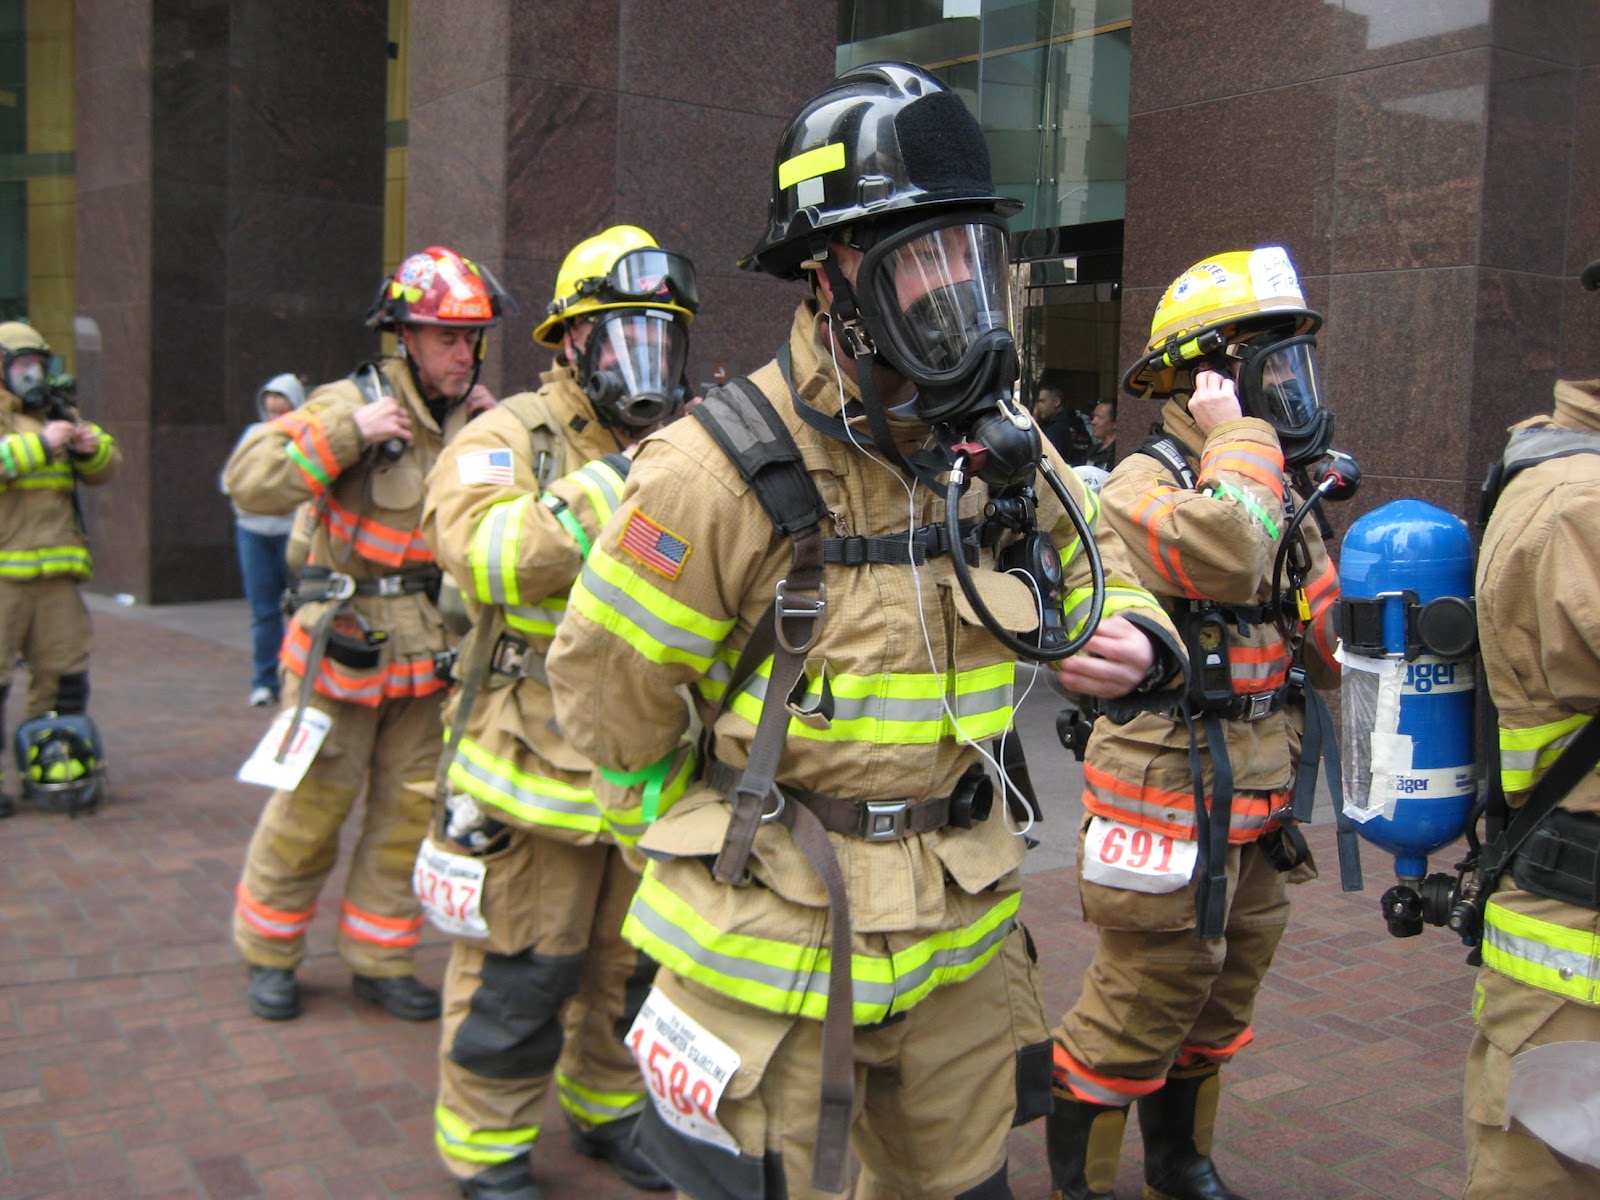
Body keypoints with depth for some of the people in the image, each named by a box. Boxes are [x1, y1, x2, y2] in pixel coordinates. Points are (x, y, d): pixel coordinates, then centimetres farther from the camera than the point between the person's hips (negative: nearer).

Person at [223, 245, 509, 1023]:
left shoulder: (476, 420, 6)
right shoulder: (356, 403, -11)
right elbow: (249, 482, -18)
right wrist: (345, 431, -25)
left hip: (430, 657, 5)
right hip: (342, 648, -5)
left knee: (409, 811, 10)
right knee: (311, 806, 5)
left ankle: (379, 960, 25)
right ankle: (268, 953, 26)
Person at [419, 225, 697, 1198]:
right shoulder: (512, 438, -6)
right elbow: (488, 556, -24)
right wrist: (618, 480, -26)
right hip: (539, 767, -5)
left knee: (638, 963, 20)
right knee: (520, 975, 6)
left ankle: (608, 1108, 42)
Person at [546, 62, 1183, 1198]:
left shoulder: (1002, 444, -2)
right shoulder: (722, 469, -20)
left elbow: (1086, 565, 16)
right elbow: (605, 690, -10)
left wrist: (1133, 639, -8)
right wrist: (726, 832, 5)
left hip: (959, 927, 6)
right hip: (776, 938, -5)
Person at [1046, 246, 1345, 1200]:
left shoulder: (1279, 501, 11)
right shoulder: (1146, 484, -15)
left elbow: (1330, 641, 17)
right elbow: (1225, 557, -36)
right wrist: (1236, 439, -24)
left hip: (1259, 822, 8)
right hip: (1169, 817, -8)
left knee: (1215, 1016, 22)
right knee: (1136, 1019, 3)